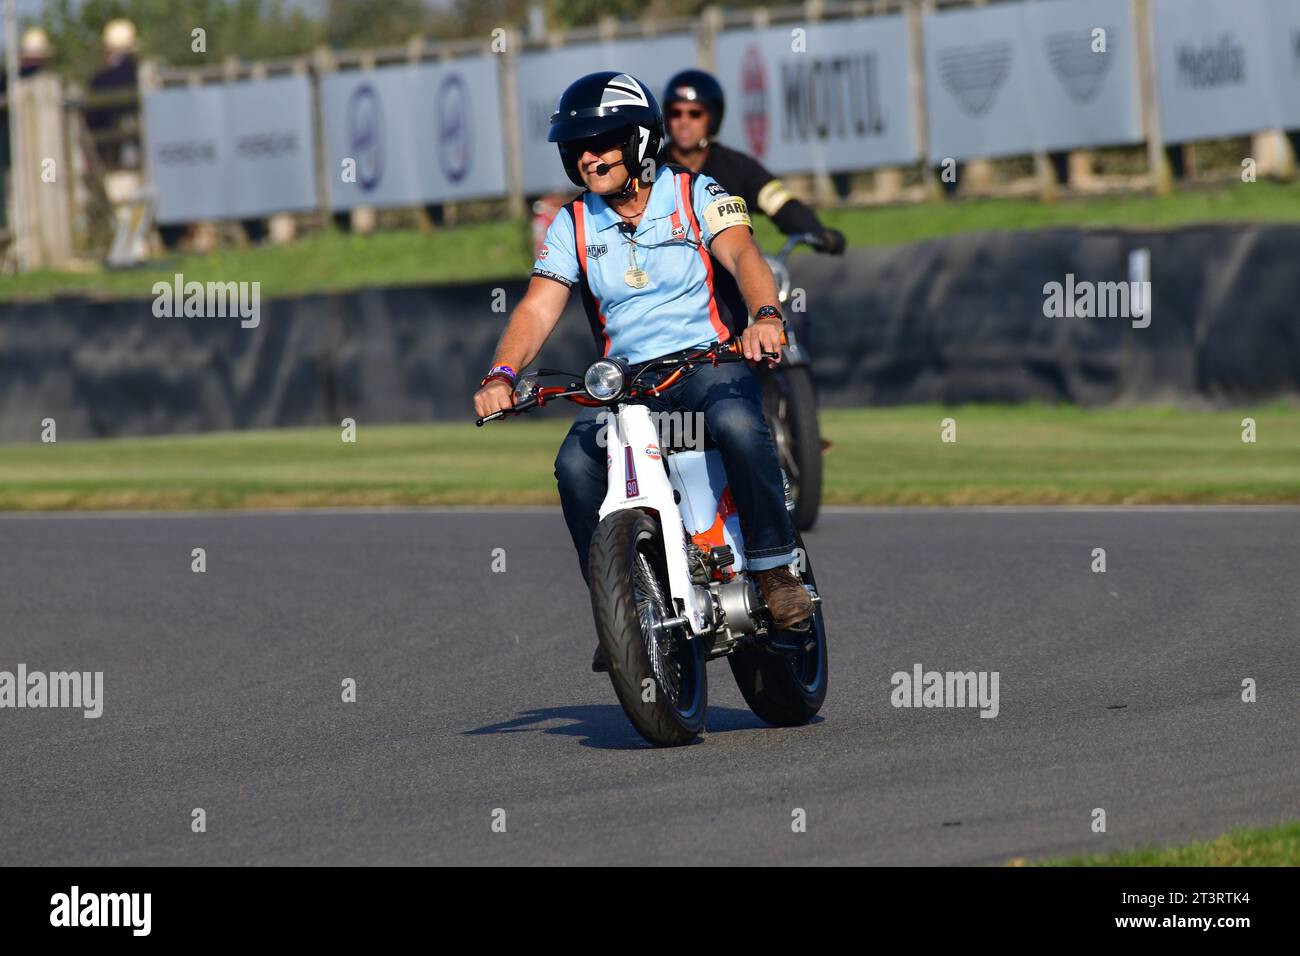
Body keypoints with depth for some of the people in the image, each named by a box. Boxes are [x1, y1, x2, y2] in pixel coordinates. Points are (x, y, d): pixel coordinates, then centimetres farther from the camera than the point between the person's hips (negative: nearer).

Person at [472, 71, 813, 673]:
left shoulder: (695, 195, 1)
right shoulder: (572, 226, 10)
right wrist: (500, 375, -19)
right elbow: (537, 308, 1)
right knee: (575, 464, -26)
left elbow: (743, 256, -15)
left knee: (740, 425, -37)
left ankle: (774, 570, -23)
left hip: (709, 361, -3)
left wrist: (765, 315, -38)